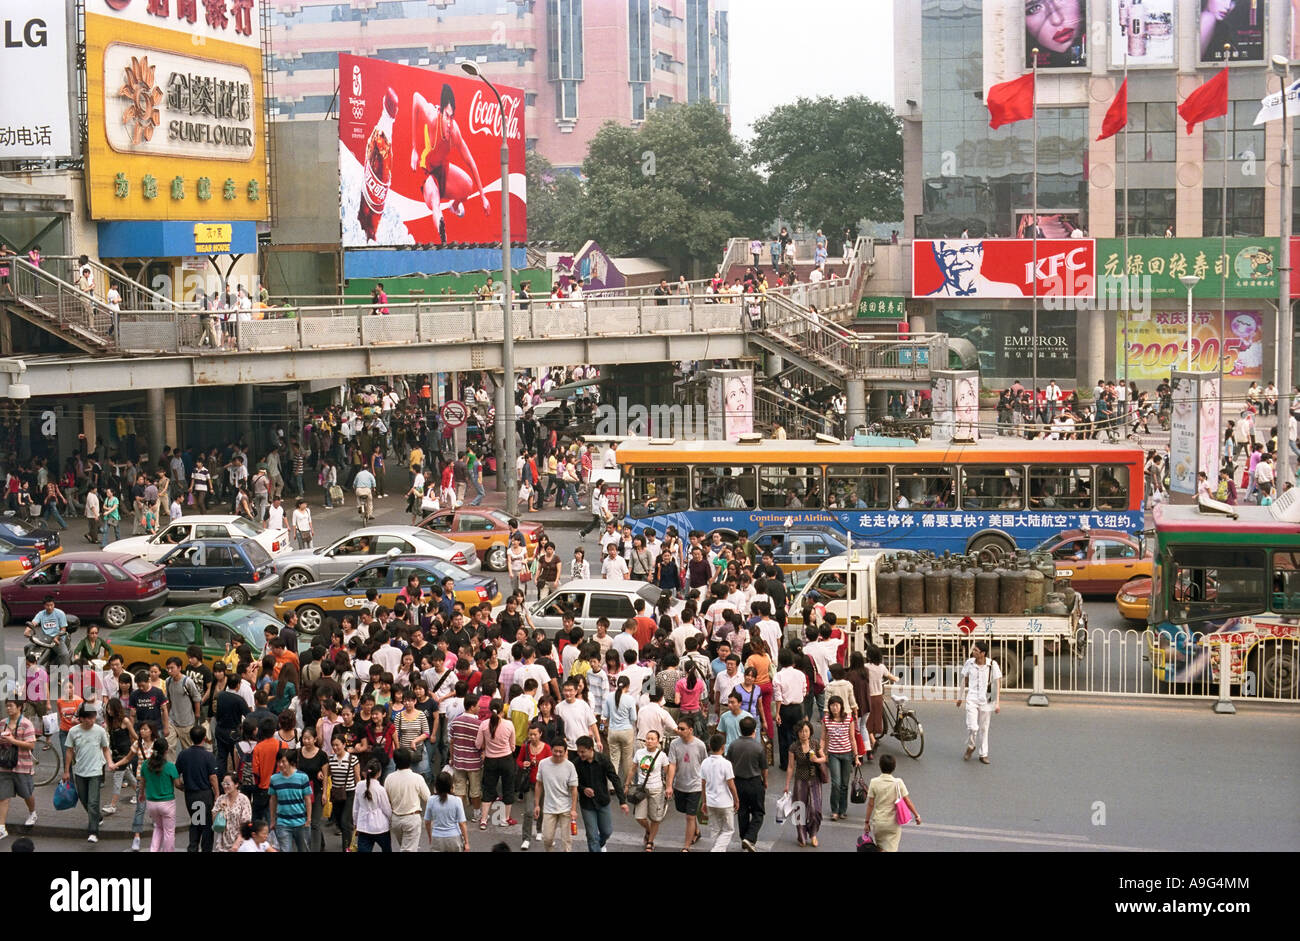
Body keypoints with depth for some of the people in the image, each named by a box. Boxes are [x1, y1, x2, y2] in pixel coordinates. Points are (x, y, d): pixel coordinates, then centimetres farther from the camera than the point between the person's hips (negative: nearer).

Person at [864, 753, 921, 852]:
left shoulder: (874, 782, -8)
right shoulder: (898, 783, -8)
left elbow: (870, 804, -5)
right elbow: (907, 800, -4)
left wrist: (867, 822, 2)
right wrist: (916, 815, 7)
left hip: (878, 822, 0)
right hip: (893, 823, 0)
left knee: (880, 848, 21)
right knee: (890, 849, -1)